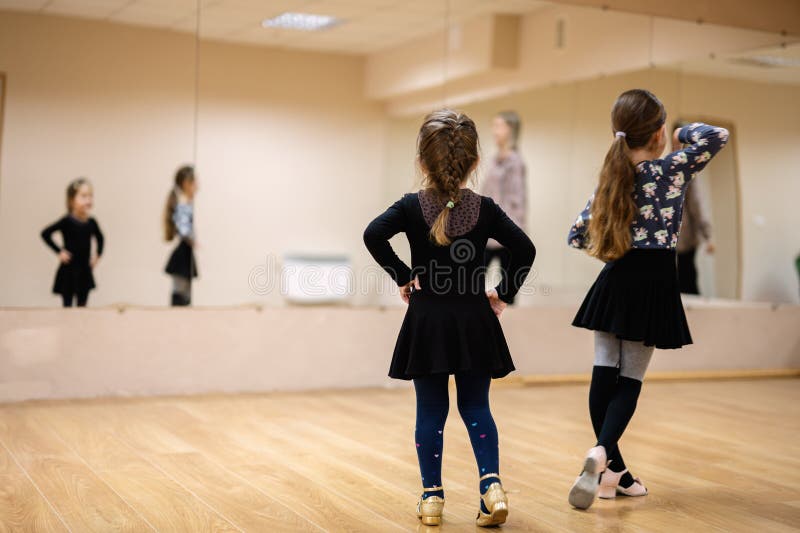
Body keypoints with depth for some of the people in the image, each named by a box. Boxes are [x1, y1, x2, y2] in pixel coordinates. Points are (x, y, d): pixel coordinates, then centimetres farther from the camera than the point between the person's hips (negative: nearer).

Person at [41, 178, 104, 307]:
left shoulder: (91, 223, 0)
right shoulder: (67, 221, -14)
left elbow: (100, 238, 20)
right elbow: (45, 233, -14)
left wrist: (97, 255, 10)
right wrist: (59, 251, -14)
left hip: (85, 272, 5)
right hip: (69, 272, -5)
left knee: (82, 305, 11)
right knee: (67, 305, 2)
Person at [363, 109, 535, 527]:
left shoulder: (411, 206, -4)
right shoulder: (485, 209, -2)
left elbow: (373, 235, -19)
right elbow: (525, 248, -9)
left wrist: (401, 275, -9)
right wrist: (504, 294, 0)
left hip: (427, 323, -1)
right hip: (475, 323, 1)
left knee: (430, 411, 8)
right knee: (476, 408, 10)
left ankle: (432, 495, 12)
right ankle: (492, 485, -3)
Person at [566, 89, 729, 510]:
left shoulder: (611, 179, 5)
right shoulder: (672, 169, -8)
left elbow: (576, 237, 9)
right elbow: (719, 137, -4)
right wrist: (686, 133, 14)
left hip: (615, 282, 4)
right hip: (653, 284, -4)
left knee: (605, 374, 3)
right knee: (630, 380, 1)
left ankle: (614, 471, 8)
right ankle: (602, 451, -21)